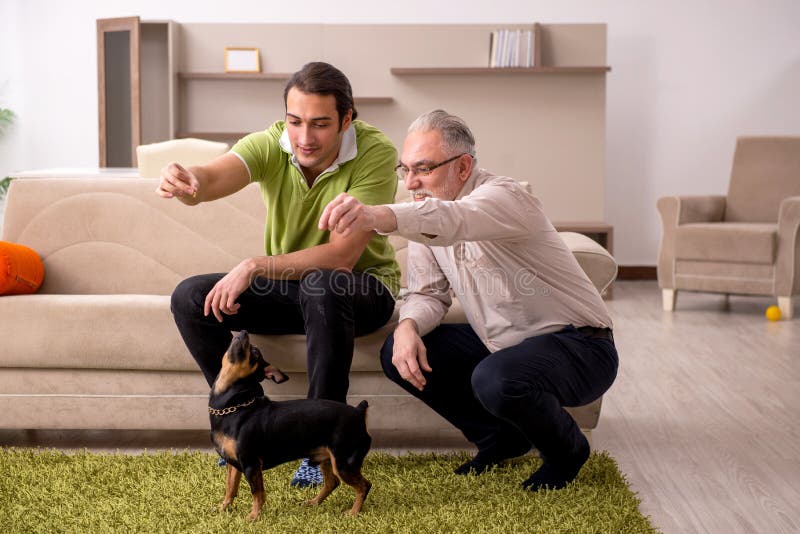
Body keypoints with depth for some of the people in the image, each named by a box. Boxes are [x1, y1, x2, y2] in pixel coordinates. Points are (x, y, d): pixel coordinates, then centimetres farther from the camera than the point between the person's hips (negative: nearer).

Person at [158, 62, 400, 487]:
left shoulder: (375, 152, -23)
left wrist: (256, 267, -33)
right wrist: (186, 183, -58)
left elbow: (342, 256, -28)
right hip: (287, 284, 5)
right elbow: (211, 180, -33)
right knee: (189, 298, -14)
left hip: (361, 287, -4)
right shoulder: (272, 144, -13)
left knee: (322, 288, -39)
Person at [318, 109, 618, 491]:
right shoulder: (425, 215, 2)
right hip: (500, 343, 8)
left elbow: (450, 219, -46)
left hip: (578, 347, -8)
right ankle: (500, 439, 12)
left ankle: (566, 450, -2)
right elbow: (428, 293, 5)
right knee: (399, 354, -4)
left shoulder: (503, 196, -23)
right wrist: (408, 325, -20)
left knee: (496, 379, -36)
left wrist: (375, 216, -65)